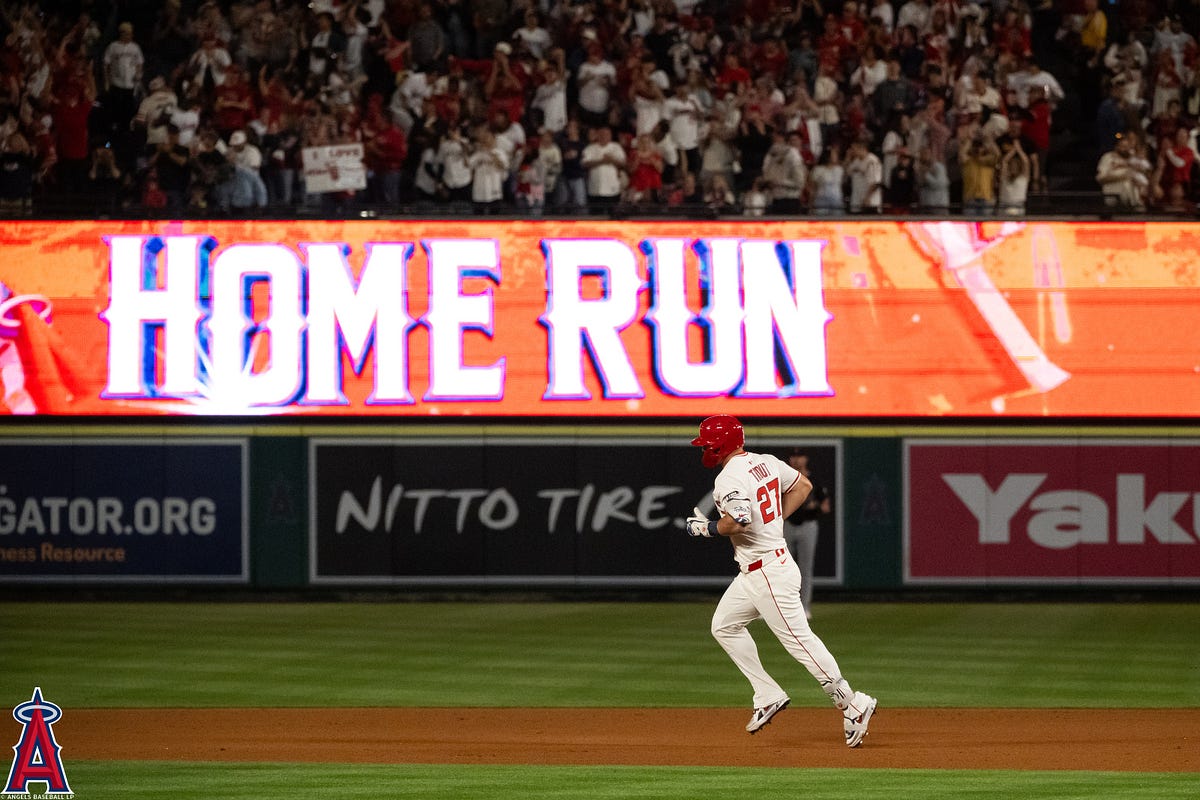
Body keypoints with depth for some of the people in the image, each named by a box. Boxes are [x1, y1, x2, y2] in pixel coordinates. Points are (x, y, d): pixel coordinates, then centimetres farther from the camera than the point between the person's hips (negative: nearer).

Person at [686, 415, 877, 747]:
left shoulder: (730, 478, -18)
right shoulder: (765, 462, 9)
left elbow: (738, 522, -31)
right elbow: (803, 485, 19)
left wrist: (706, 527, -12)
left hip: (768, 573, -10)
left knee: (798, 639, -6)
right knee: (724, 626, 17)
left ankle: (852, 705, -3)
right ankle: (769, 695, 16)